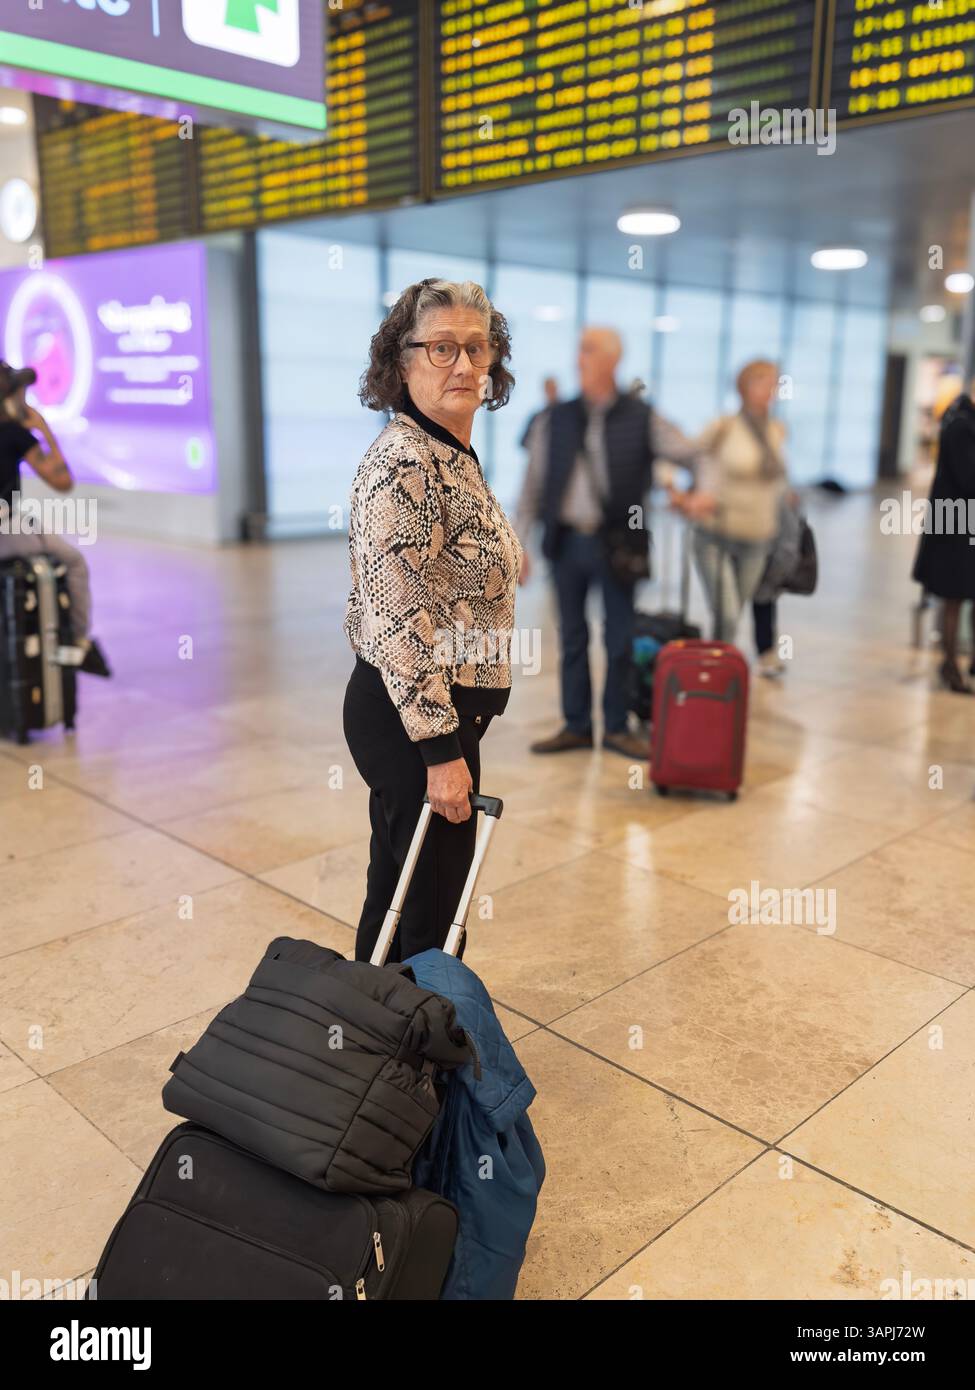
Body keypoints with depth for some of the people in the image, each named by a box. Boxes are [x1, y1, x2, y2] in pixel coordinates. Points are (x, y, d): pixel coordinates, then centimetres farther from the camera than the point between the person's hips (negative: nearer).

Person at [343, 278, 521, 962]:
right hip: (415, 717, -10)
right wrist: (442, 749, -22)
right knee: (434, 908, 4)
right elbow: (396, 618, -23)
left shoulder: (456, 457, 12)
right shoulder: (403, 458, -18)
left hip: (440, 710, 10)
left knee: (396, 891, 21)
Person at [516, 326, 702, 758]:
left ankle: (616, 727, 20)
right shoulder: (555, 420, 4)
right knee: (573, 639, 10)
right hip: (566, 541, 2)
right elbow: (532, 487, 4)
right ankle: (576, 726, 22)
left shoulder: (641, 419, -1)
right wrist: (519, 544, -2)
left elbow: (696, 457, 1)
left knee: (619, 639, 5)